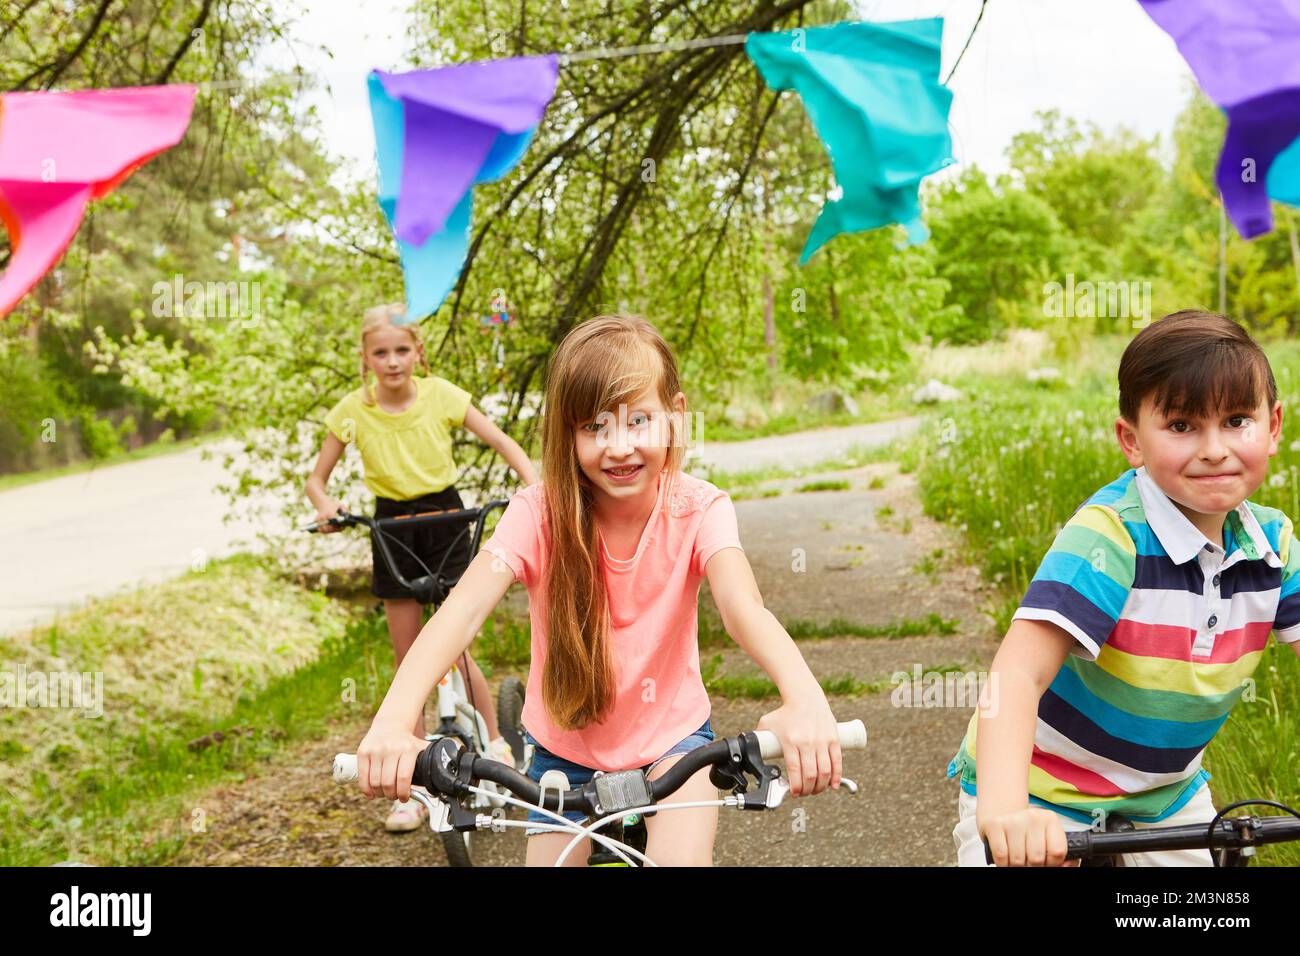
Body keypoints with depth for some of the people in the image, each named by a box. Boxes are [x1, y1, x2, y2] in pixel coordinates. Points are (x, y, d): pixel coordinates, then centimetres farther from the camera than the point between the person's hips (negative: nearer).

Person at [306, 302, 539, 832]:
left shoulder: (441, 395, -11)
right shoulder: (352, 410, -8)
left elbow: (503, 443, -6)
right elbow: (316, 476, 0)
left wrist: (535, 485, -22)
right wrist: (325, 503, -23)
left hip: (445, 517, -1)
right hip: (392, 527, 2)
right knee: (409, 663, 5)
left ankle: (497, 744, 16)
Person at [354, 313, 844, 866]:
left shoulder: (697, 510, -19)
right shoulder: (540, 514, -19)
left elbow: (743, 608, -36)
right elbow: (463, 610, -33)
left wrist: (805, 696, -59)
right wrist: (392, 721, -52)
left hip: (672, 736, -1)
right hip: (563, 750, 2)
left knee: (683, 856, -25)